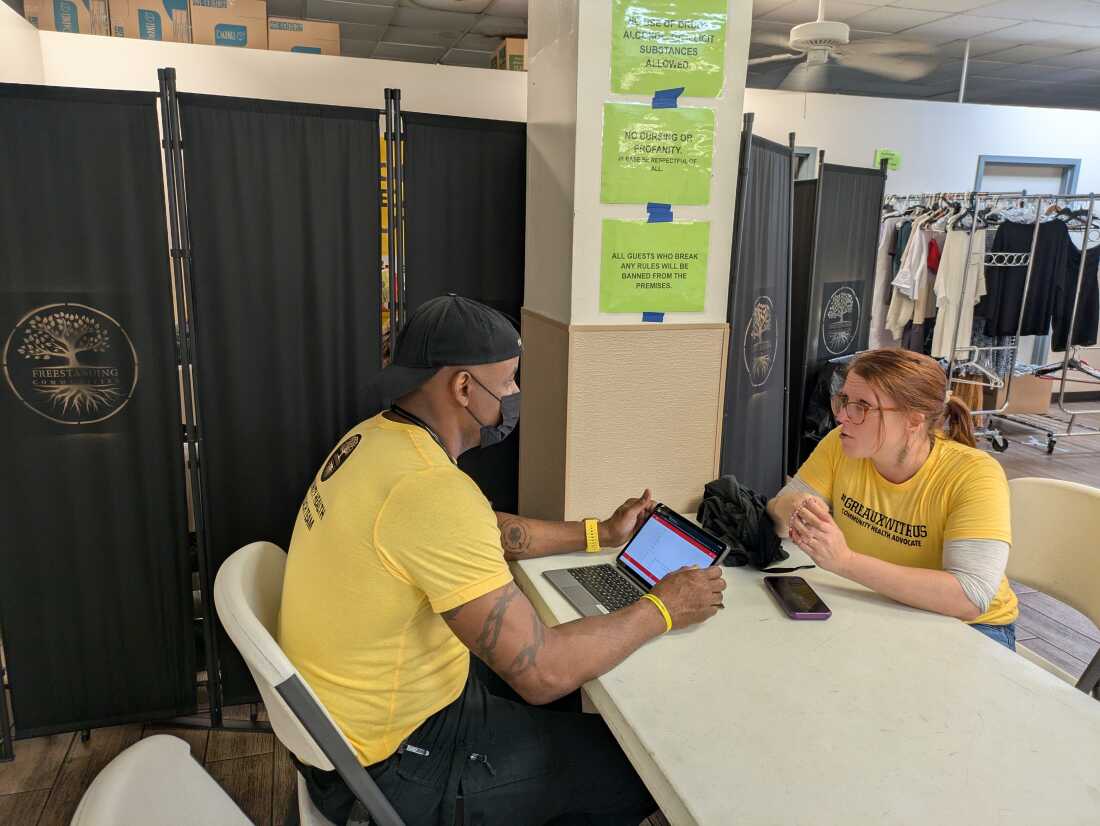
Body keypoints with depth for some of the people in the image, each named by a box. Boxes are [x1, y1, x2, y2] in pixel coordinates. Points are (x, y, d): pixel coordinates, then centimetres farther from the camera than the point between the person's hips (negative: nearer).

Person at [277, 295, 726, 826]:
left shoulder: (377, 437, -3)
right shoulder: (430, 489, -33)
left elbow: (482, 531, 13)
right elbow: (542, 672, -31)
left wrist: (601, 534, 14)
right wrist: (662, 610, -15)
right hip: (393, 767, -9)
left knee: (571, 701, 24)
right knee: (644, 768, 6)